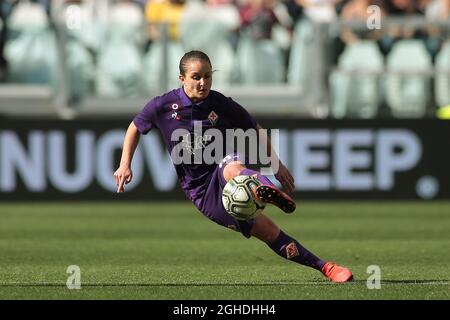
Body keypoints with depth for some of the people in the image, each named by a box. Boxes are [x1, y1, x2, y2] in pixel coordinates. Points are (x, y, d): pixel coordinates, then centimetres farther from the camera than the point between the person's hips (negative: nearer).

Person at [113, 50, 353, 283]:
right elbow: (135, 128, 14)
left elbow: (255, 130, 12)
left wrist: (276, 163, 7)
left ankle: (268, 192, -71)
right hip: (201, 191, 0)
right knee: (267, 231, -14)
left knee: (231, 169, -42)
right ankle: (323, 267, -14)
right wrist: (125, 165, 3)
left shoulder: (222, 105, -4)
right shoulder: (163, 106, -4)